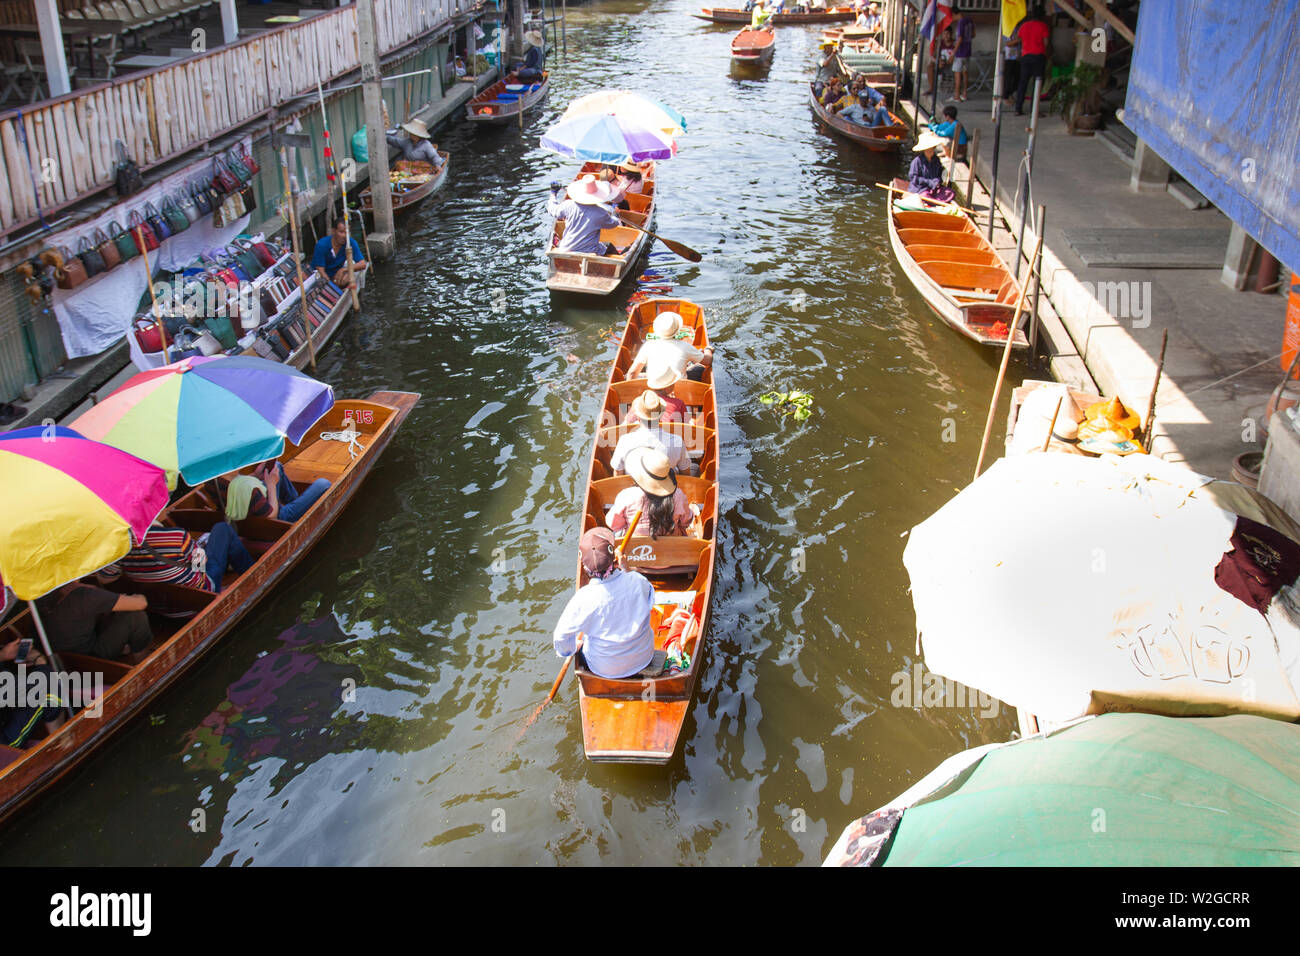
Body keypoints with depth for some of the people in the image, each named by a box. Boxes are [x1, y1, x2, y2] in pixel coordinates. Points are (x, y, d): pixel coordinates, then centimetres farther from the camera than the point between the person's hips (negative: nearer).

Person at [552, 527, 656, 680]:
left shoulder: (583, 599, -29)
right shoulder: (638, 581, -24)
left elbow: (561, 636, -14)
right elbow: (650, 598, 2)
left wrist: (567, 651, 8)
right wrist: (626, 570, 7)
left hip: (604, 670, -1)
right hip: (644, 659, 2)